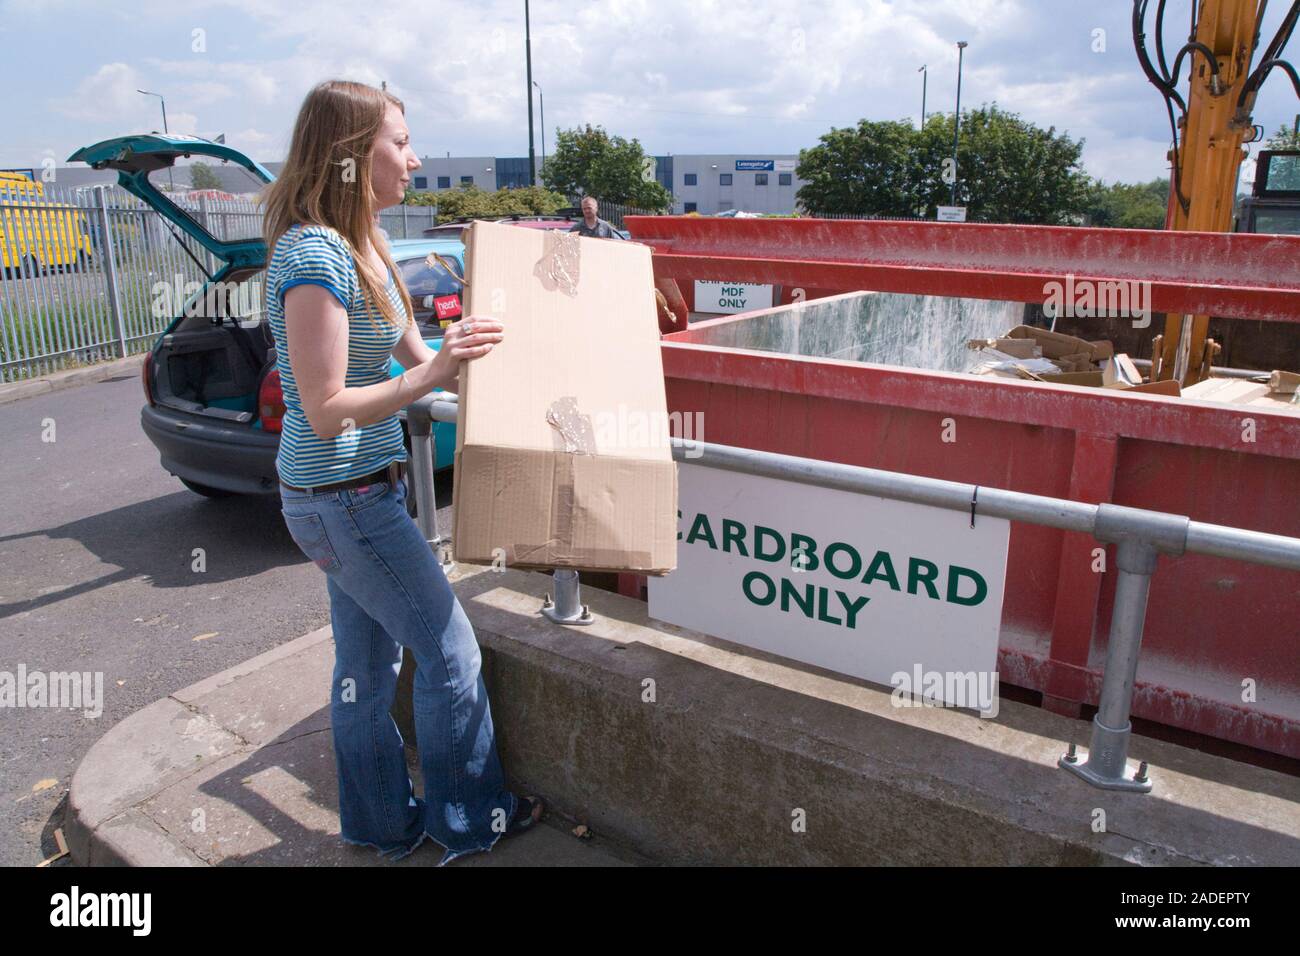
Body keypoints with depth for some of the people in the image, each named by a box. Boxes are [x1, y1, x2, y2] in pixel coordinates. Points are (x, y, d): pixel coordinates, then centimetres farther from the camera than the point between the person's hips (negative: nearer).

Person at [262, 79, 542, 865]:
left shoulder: (361, 247, 9)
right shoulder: (314, 257, -21)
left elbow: (414, 357, 14)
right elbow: (325, 410, -23)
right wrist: (434, 373, -30)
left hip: (360, 490, 9)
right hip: (342, 497, -9)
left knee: (369, 664, 19)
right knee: (451, 652, 3)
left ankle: (383, 824, 36)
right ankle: (471, 823, 23)